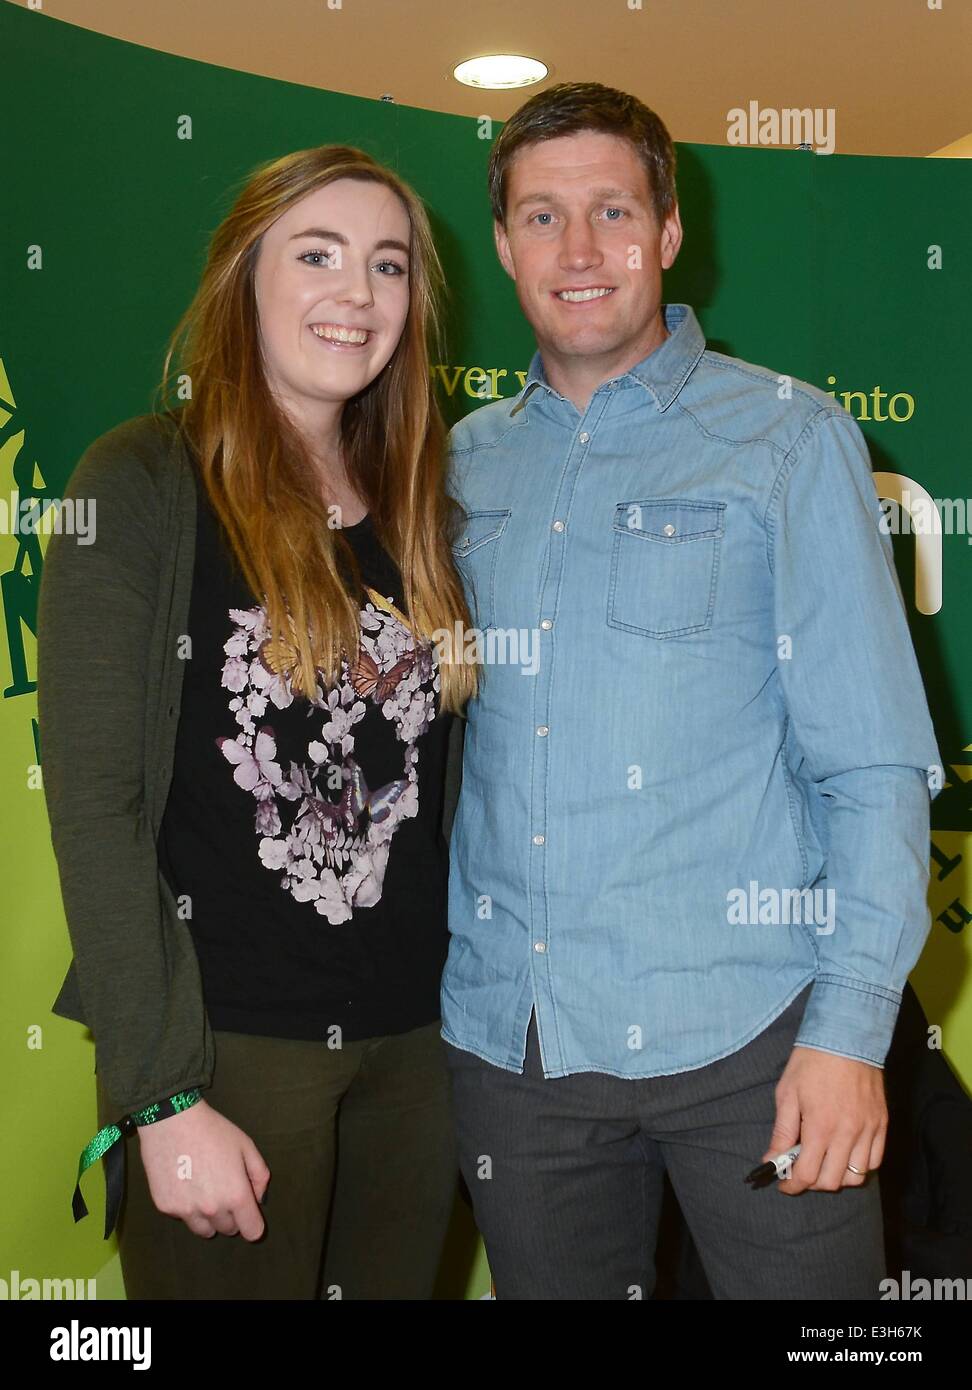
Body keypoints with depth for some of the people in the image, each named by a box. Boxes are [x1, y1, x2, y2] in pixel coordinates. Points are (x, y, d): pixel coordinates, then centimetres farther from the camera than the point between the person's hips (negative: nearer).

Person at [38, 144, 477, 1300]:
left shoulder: (420, 507, 9)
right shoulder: (142, 487, -8)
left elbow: (431, 783, 10)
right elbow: (91, 803, -12)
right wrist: (165, 1095, -15)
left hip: (414, 1036, 5)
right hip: (224, 1042, -5)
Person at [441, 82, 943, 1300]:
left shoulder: (785, 437, -1)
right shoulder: (463, 465, 10)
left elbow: (874, 761, -6)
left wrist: (852, 1025, -13)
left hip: (742, 1027, -3)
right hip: (507, 1038, 4)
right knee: (552, 1285, 16)